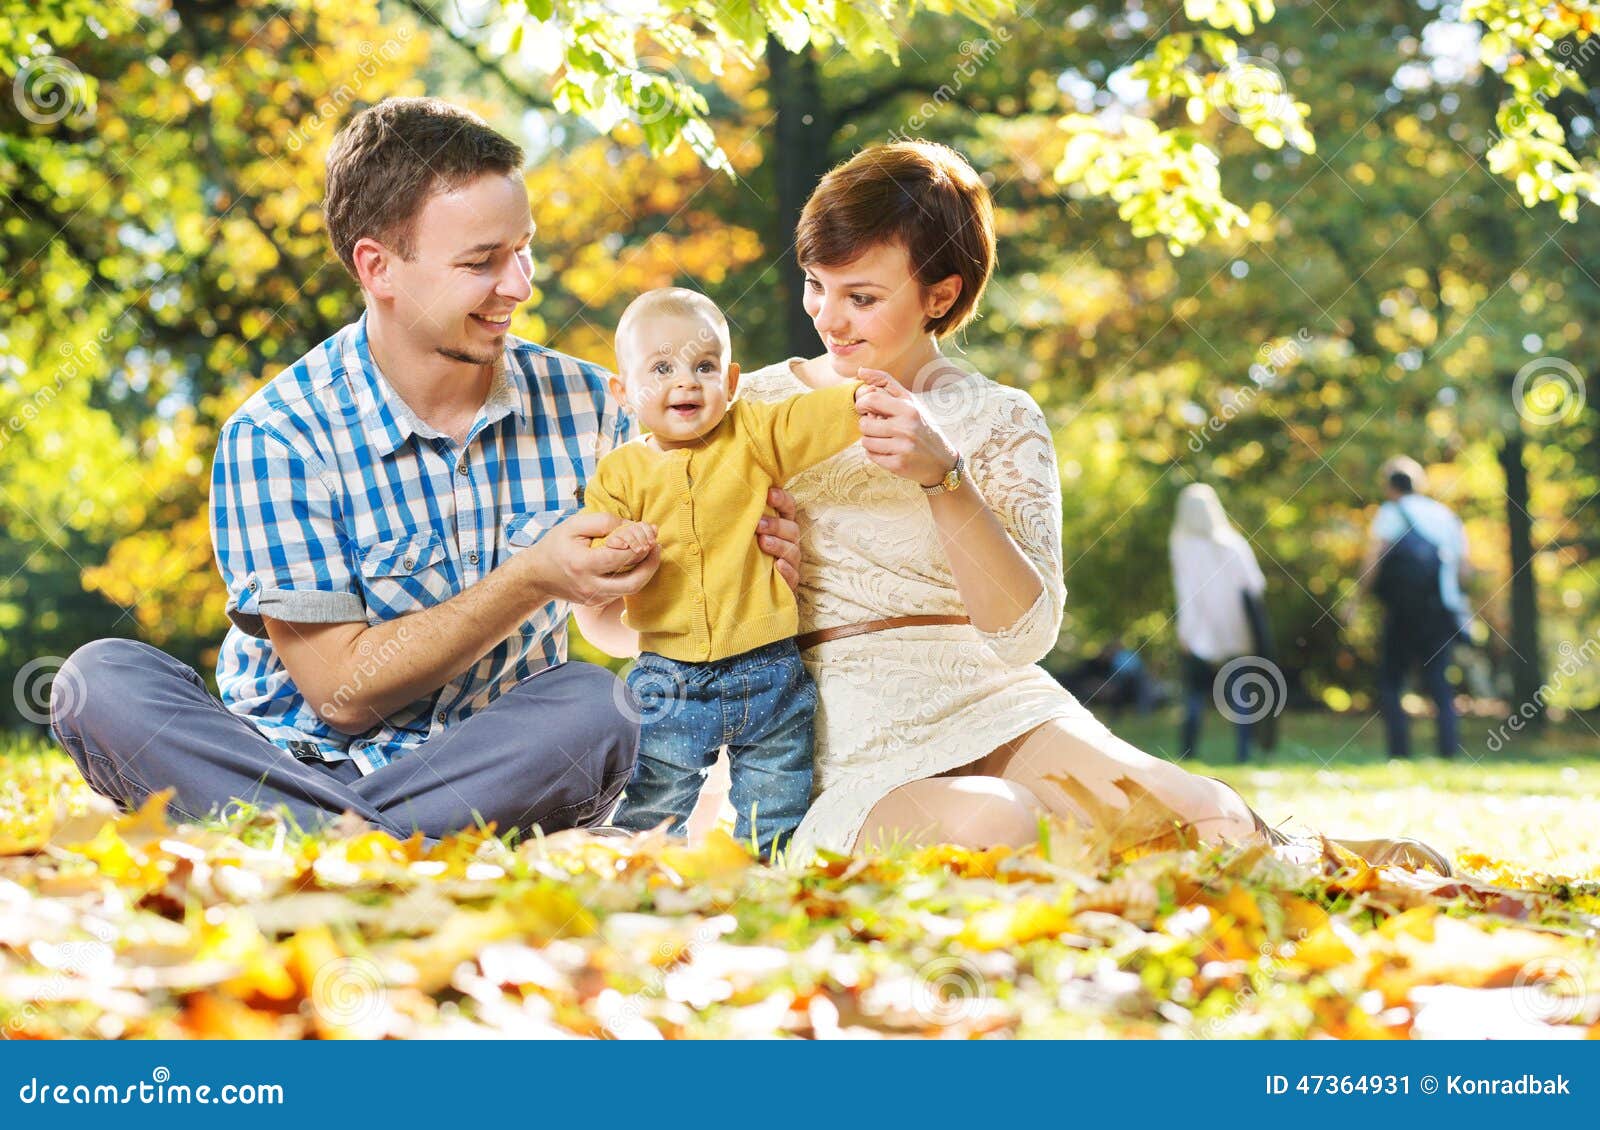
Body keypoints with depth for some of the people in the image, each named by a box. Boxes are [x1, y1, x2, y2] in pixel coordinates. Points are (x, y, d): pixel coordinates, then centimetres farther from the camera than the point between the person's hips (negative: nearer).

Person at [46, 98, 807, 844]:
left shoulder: (581, 404, 0)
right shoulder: (276, 438, -12)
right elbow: (343, 689, -13)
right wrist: (533, 581, -21)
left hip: (490, 773, 2)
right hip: (290, 761, -2)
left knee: (597, 704, -30)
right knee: (104, 681, -29)